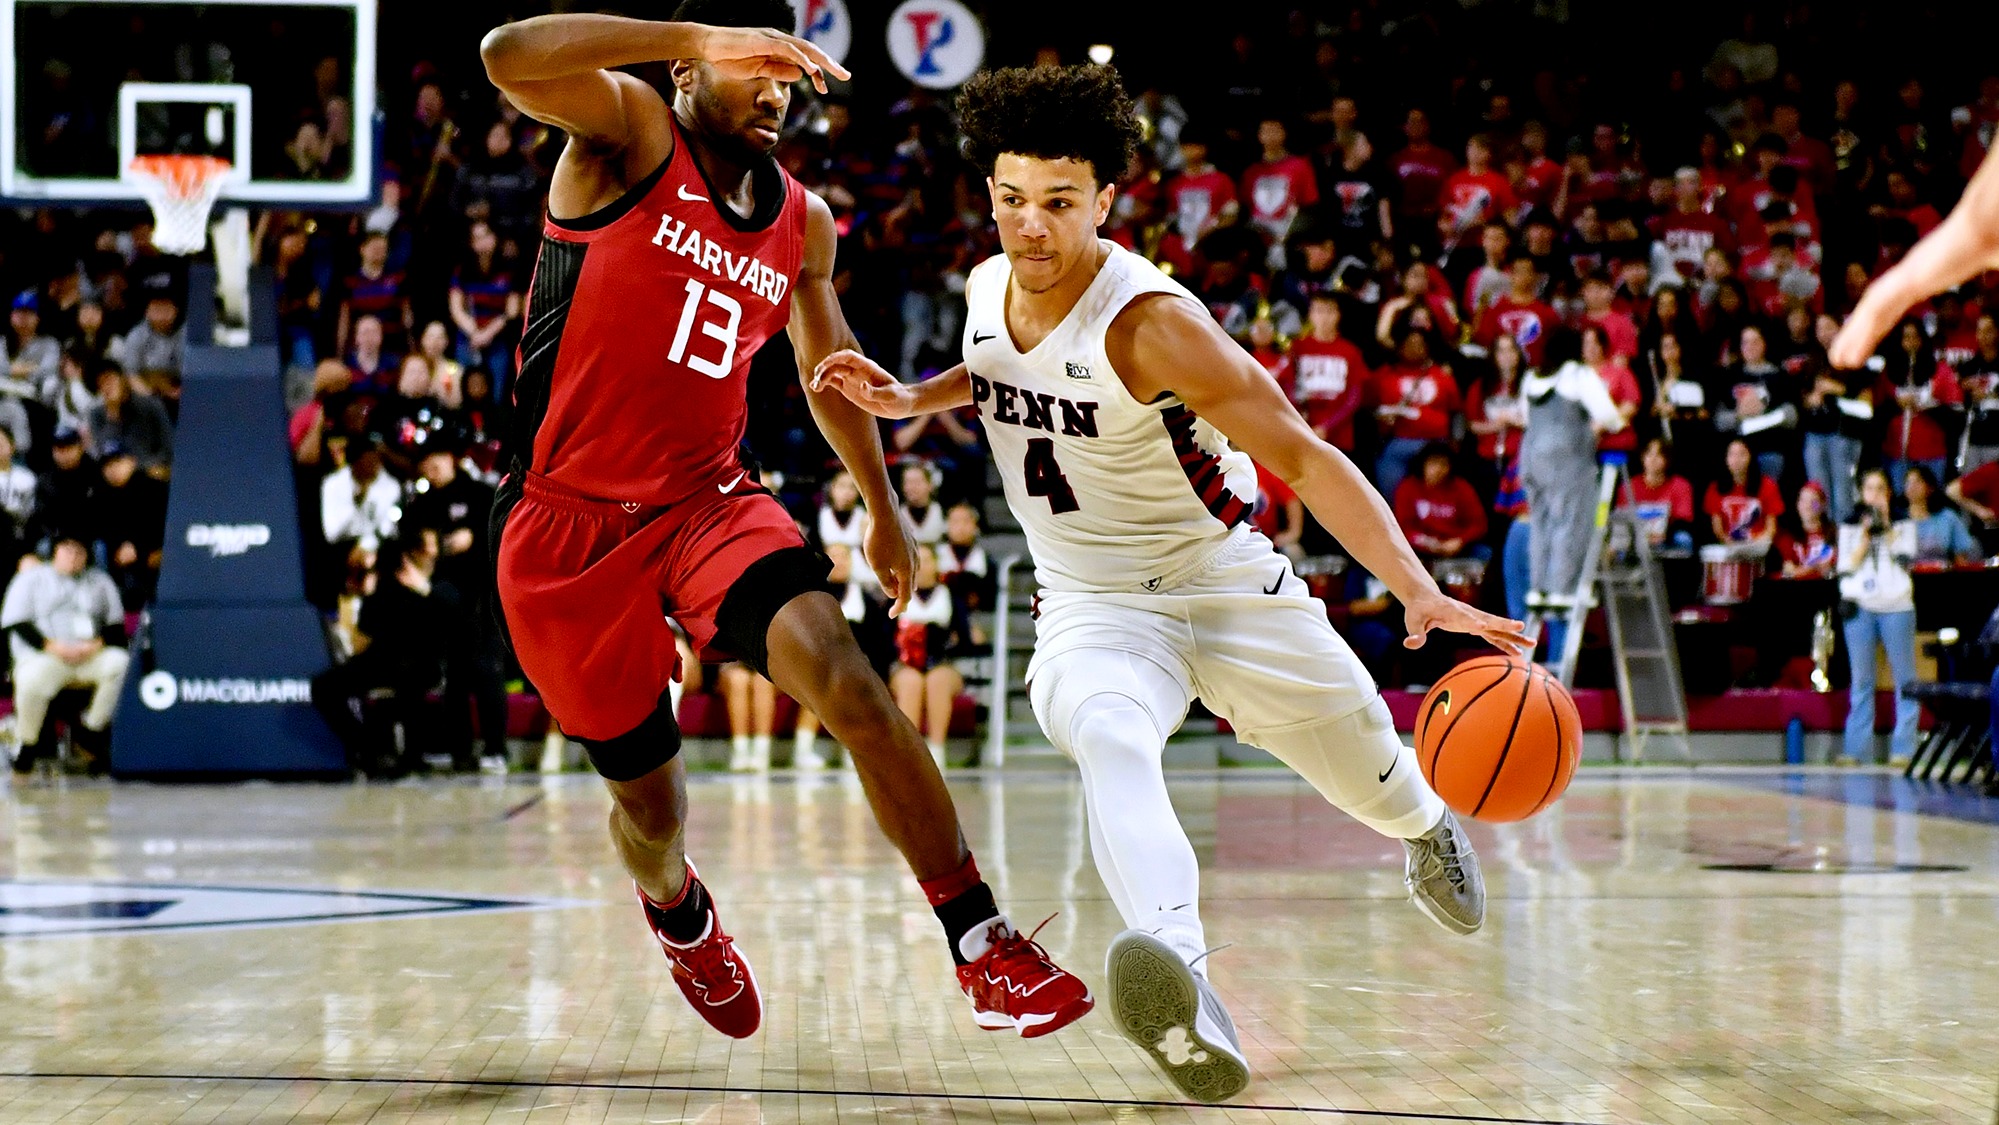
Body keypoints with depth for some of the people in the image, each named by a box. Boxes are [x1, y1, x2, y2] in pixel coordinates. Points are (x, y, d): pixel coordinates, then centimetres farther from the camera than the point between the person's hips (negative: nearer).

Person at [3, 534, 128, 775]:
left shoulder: (100, 581, 20)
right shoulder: (31, 579, 13)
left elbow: (116, 626, 12)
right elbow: (17, 622, 1)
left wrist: (97, 644, -10)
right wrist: (51, 646, -14)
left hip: (91, 656, 3)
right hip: (42, 656, -3)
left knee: (120, 663, -29)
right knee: (32, 682, -37)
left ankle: (90, 734, -13)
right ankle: (28, 746, -14)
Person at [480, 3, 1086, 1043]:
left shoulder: (803, 223, 9)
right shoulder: (628, 132, -7)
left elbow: (827, 366, 27)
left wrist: (882, 510, 31)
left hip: (708, 502, 3)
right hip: (568, 522, -3)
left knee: (843, 681, -25)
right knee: (649, 804, 8)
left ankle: (983, 947, -23)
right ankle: (678, 914, 46)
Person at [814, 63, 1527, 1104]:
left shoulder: (1148, 321, -25)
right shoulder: (988, 286, -5)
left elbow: (1301, 456, -28)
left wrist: (1418, 592, -40)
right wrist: (910, 399, 2)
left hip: (1226, 586, -2)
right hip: (1092, 606, 2)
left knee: (1373, 784, 15)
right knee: (1109, 742, -34)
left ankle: (1427, 830, 57)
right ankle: (1184, 986, -59)